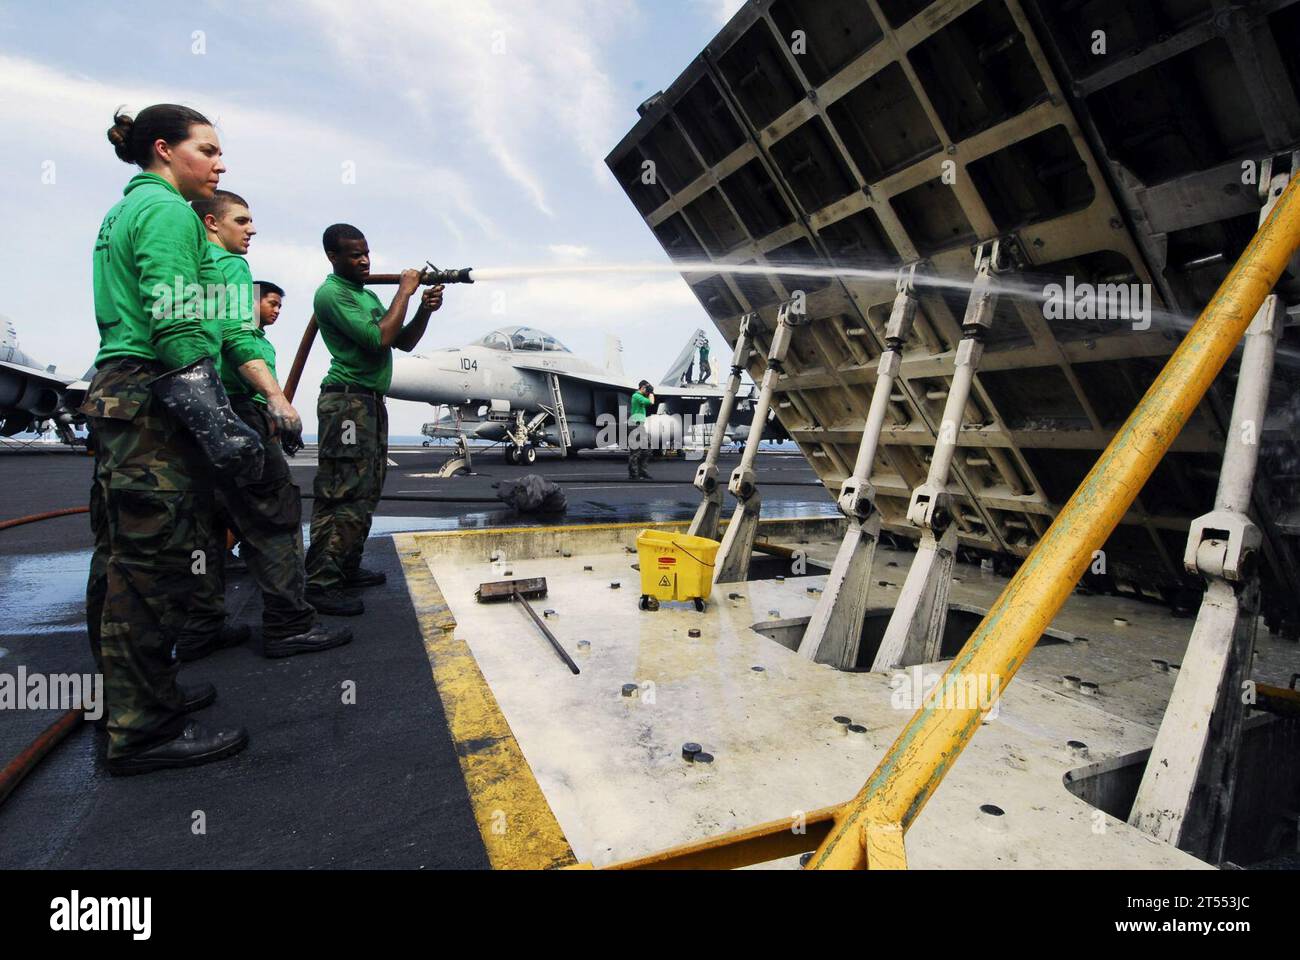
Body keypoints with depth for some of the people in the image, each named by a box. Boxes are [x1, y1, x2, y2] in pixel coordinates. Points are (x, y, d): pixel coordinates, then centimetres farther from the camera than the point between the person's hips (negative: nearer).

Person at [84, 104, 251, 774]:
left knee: (123, 561, 15)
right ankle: (145, 731, 2)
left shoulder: (121, 213, 25)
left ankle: (131, 698, 29)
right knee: (154, 562, -7)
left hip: (115, 393, 11)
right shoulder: (167, 210, -6)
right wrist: (219, 423, -21)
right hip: (152, 400, -11)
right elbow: (177, 326, -18)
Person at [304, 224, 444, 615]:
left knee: (366, 492, 12)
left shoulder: (367, 293, 20)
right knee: (342, 495, -12)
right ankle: (321, 584, -9)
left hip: (371, 402, 10)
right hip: (347, 402, -10)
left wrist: (425, 310, 3)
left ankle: (347, 568, 20)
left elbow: (403, 342, 19)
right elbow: (379, 338, -20)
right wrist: (404, 292, -10)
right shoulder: (332, 293, -8)